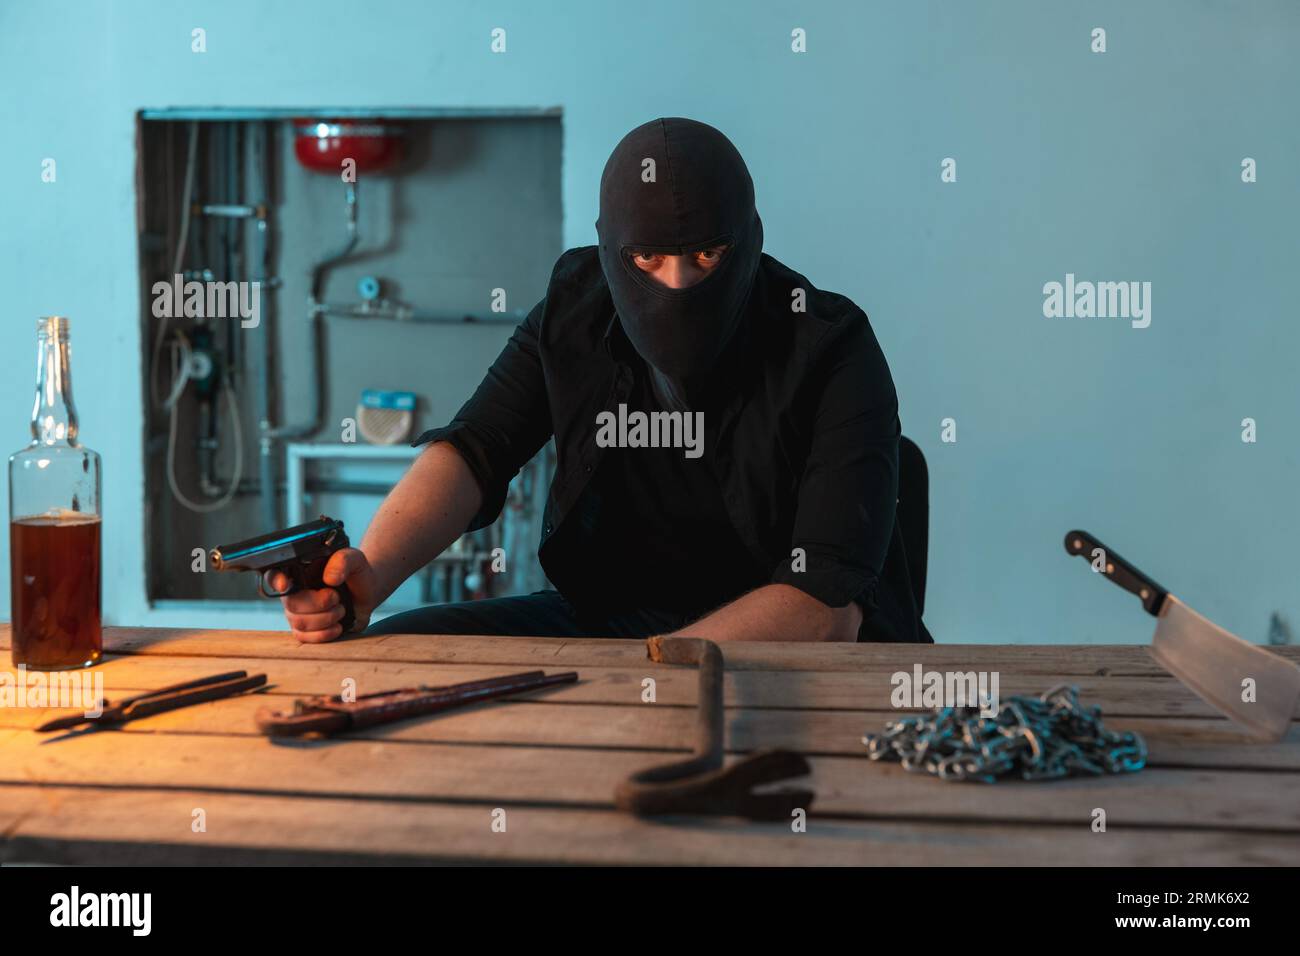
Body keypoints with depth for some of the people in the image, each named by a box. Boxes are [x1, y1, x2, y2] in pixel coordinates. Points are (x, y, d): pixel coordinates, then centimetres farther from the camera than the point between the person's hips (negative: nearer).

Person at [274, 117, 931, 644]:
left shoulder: (832, 353, -18)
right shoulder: (576, 308, -2)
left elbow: (828, 607, -25)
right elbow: (472, 451, -9)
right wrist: (368, 576, -29)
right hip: (603, 614, 5)